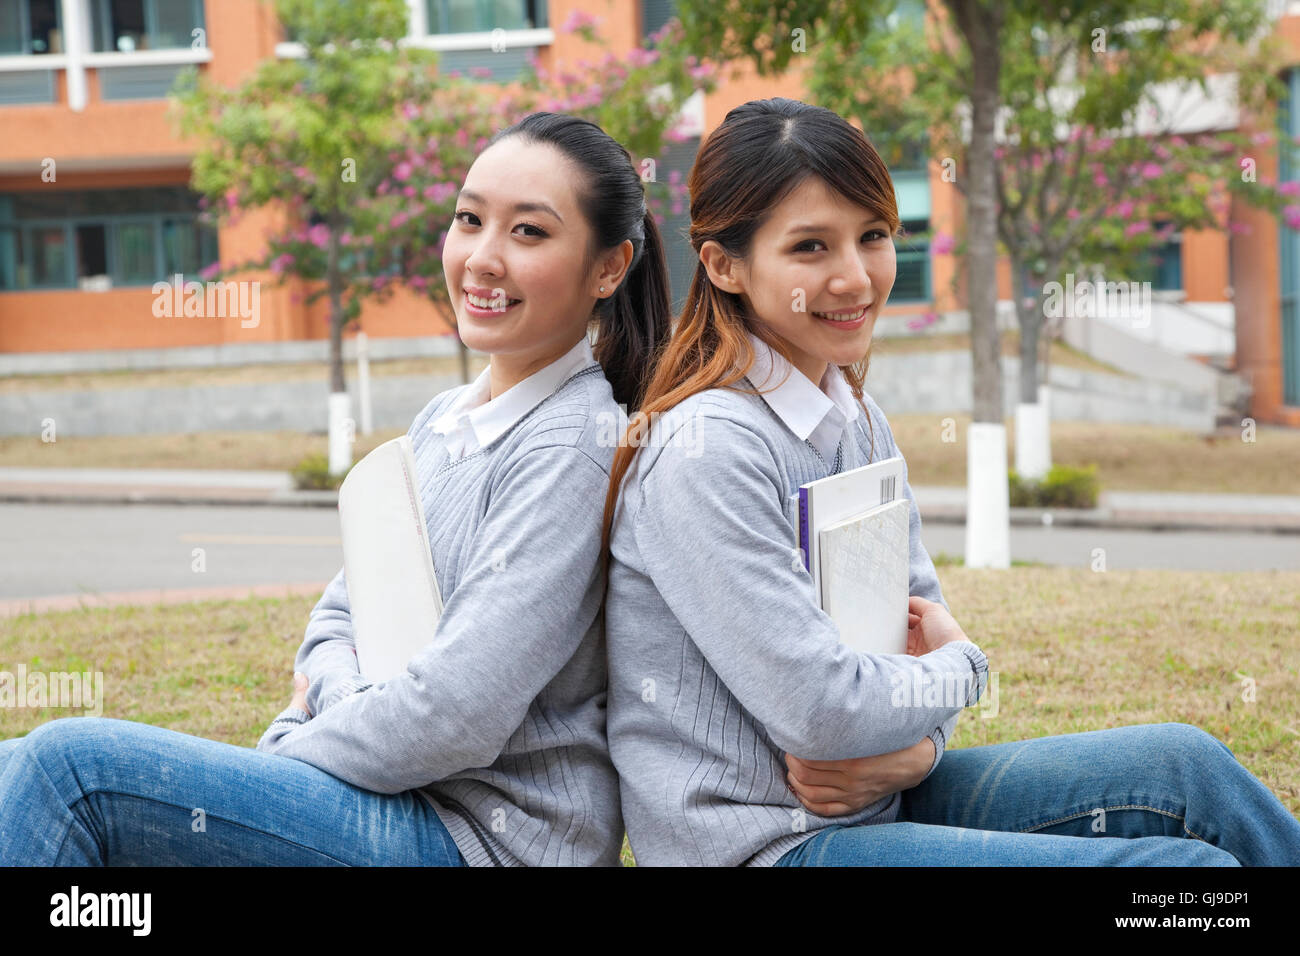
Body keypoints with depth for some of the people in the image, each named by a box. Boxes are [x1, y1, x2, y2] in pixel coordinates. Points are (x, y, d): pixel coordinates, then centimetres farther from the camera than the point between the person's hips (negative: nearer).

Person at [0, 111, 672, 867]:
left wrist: (278, 756, -9)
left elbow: (457, 718, -22)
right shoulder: (445, 419, 14)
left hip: (482, 833, -8)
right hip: (394, 793, 8)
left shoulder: (569, 447, -15)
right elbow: (340, 616, 17)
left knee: (73, 765, -20)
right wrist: (340, 697, -6)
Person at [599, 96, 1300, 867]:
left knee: (1184, 764, 2)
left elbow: (921, 617, 12)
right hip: (766, 840, -8)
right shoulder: (706, 455, -21)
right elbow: (821, 708, -24)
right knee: (1187, 860, -13)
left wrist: (914, 749, -10)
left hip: (878, 796, 8)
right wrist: (962, 667, -5)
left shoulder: (857, 421, 7)